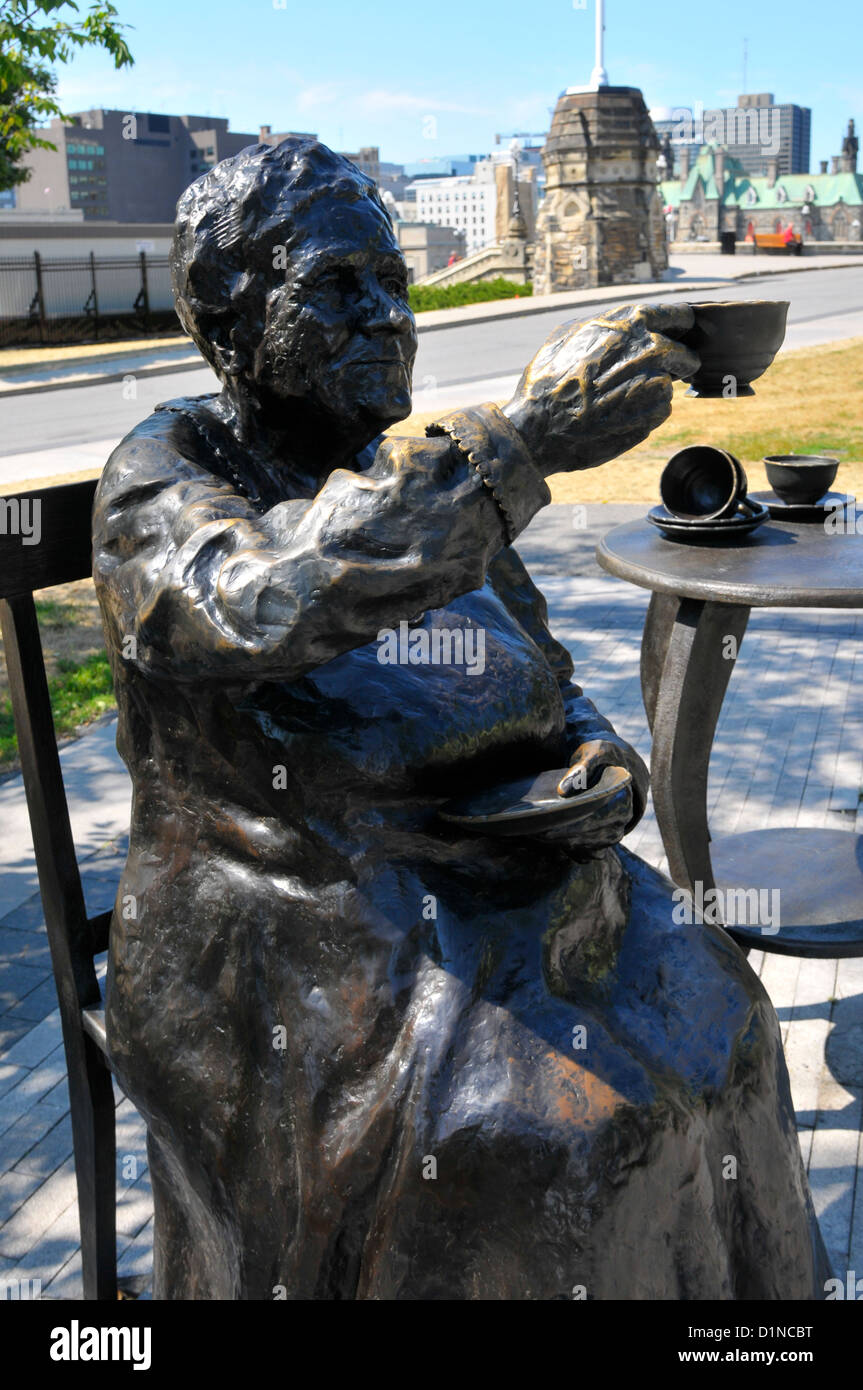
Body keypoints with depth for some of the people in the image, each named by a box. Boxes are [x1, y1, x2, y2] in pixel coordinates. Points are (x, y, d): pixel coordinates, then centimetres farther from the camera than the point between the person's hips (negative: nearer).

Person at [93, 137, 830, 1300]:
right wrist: (523, 437, -37)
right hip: (295, 932, -6)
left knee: (699, 1017, -11)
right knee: (505, 1143, -25)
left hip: (491, 887, 6)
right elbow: (268, 602, -32)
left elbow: (539, 685, 18)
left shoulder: (428, 472, 10)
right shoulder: (162, 481, -8)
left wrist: (597, 756, -5)